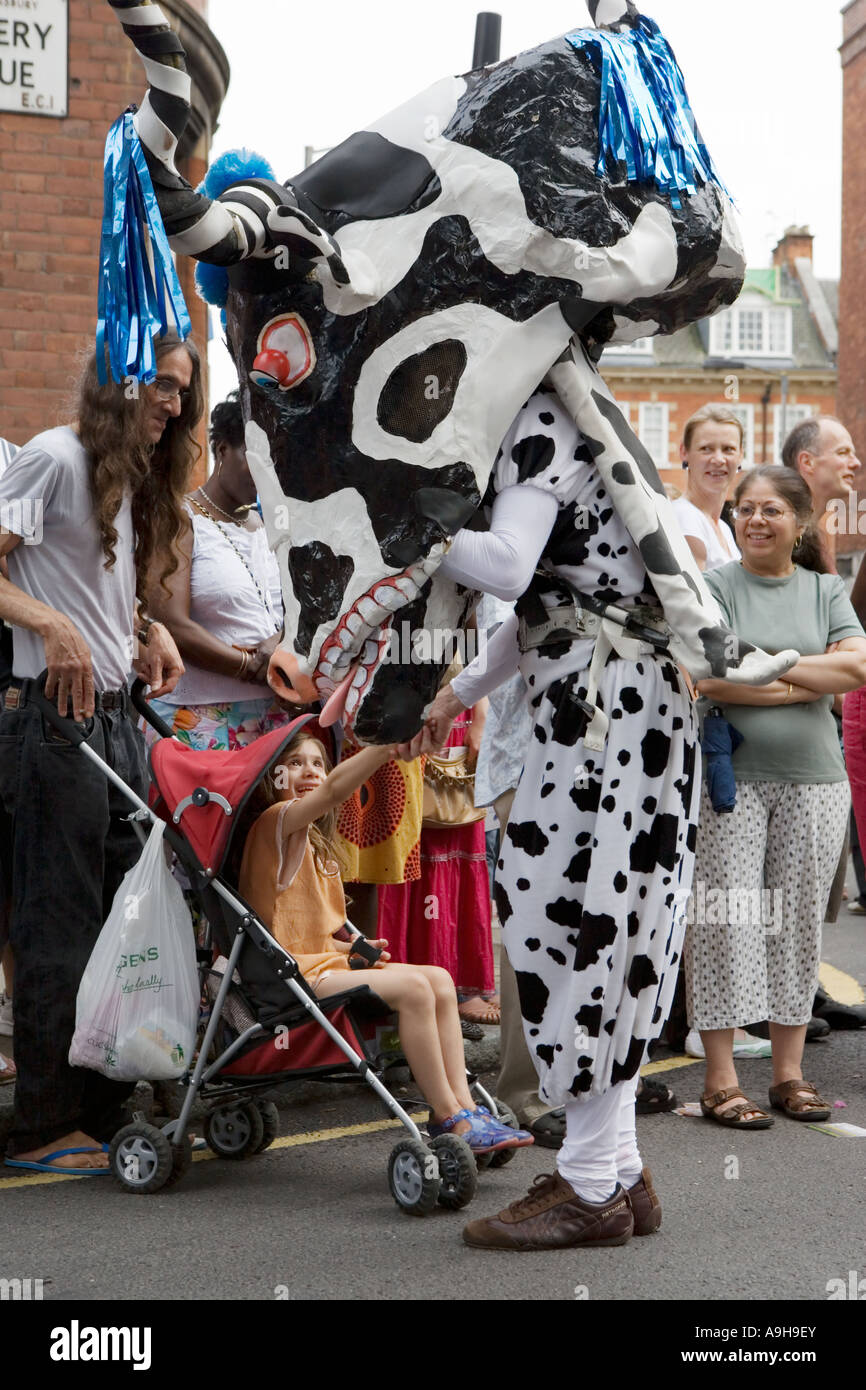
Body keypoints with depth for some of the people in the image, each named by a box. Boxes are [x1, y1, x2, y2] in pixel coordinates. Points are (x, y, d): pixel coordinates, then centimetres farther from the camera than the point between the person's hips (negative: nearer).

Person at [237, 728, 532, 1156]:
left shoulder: (315, 844, 22)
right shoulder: (275, 823, -8)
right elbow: (334, 789, -28)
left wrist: (351, 948, 3)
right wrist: (390, 743, -38)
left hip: (324, 962, 10)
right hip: (293, 976, -9)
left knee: (439, 979, -4)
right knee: (412, 987, -23)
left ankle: (464, 1108, -12)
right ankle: (449, 1120, -19)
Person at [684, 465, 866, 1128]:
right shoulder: (713, 587, 1)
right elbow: (710, 680, -13)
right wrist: (812, 684, -9)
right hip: (730, 778, -3)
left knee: (799, 924, 7)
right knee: (727, 921, -4)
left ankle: (789, 1073, 16)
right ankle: (721, 1081, 3)